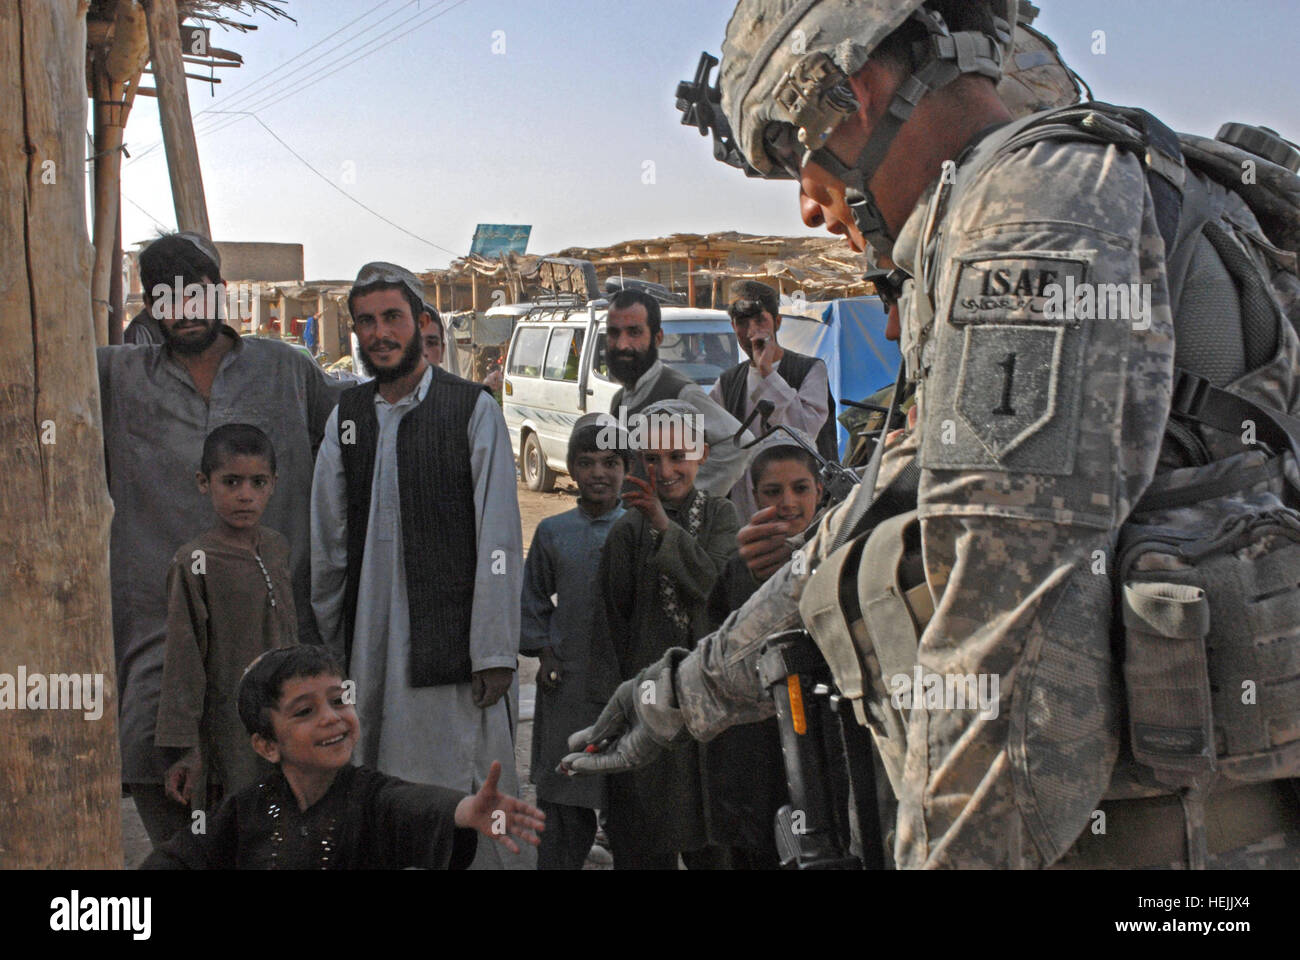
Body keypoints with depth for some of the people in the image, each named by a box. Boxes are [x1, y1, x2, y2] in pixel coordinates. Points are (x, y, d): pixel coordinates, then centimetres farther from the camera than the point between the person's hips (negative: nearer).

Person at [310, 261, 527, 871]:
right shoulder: (347, 415, 11)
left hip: (451, 642, -4)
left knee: (468, 793, -1)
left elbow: (499, 543, -8)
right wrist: (324, 645, 12)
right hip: (370, 643, 5)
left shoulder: (472, 409, -3)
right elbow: (327, 540, 14)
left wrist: (495, 653, -12)